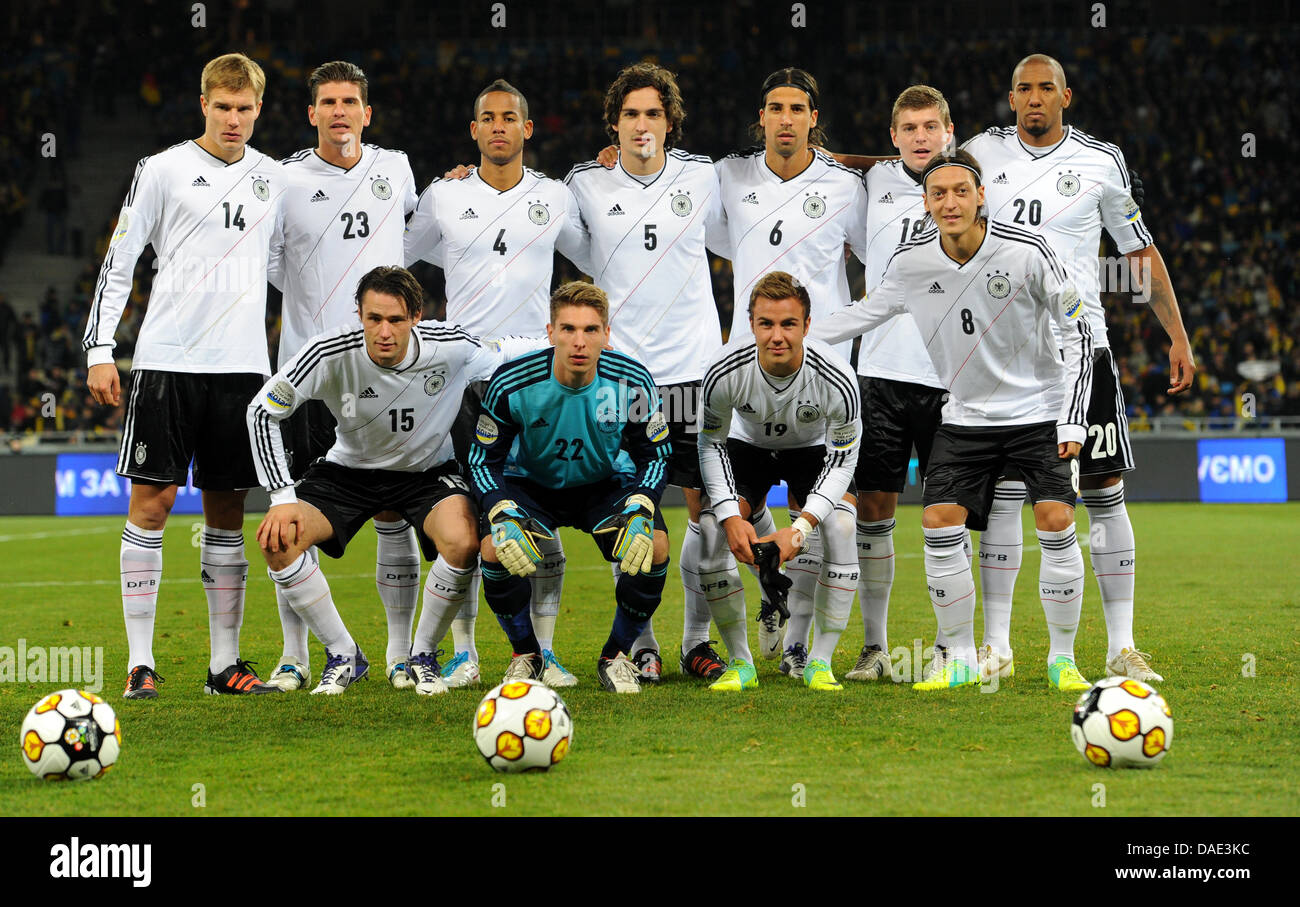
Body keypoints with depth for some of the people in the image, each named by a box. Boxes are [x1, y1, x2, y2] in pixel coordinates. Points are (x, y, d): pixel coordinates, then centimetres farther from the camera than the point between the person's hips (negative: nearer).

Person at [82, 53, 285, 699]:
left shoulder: (272, 178, 12)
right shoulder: (163, 169, 0)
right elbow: (118, 261, 1)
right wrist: (100, 350, -6)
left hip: (242, 364, 4)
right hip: (167, 357, -4)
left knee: (227, 511, 7)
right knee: (151, 501, -6)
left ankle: (224, 662, 12)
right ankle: (140, 663, -2)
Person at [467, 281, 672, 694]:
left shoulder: (632, 382, -21)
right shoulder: (511, 383, -25)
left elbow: (655, 455, -9)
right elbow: (483, 459, -14)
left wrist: (640, 512, -29)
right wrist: (504, 515, -32)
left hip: (604, 485, 1)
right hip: (532, 485, -1)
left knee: (654, 547, -26)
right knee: (495, 548, -30)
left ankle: (616, 656, -1)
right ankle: (526, 655, -2)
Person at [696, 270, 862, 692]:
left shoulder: (836, 379, -34)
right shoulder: (724, 372, -32)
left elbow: (843, 459, -22)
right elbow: (711, 444, -15)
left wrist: (801, 527, -34)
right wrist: (731, 516, -28)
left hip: (814, 449, -1)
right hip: (748, 446, 1)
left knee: (841, 525, -27)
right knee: (711, 528, -23)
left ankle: (820, 662, -14)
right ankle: (741, 662, -8)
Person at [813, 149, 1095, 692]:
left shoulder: (1025, 252, -18)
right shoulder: (910, 261, -8)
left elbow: (1077, 331, -9)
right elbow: (870, 310, 13)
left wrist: (1072, 420, -14)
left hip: (1038, 411, -3)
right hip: (966, 417, 3)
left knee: (1055, 521, -16)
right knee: (940, 523, -10)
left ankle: (1062, 658, 0)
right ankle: (960, 658, 4)